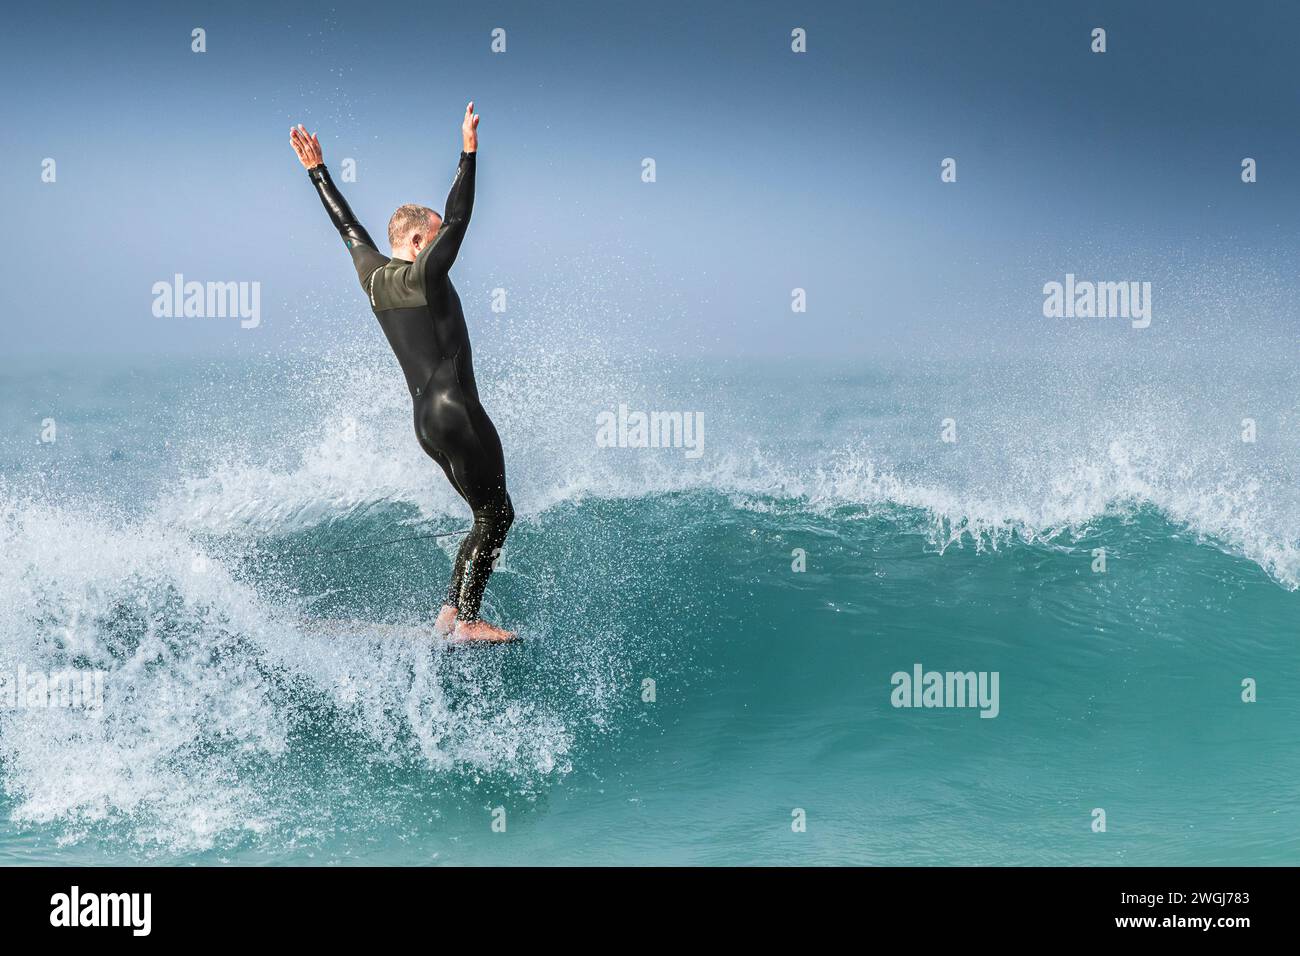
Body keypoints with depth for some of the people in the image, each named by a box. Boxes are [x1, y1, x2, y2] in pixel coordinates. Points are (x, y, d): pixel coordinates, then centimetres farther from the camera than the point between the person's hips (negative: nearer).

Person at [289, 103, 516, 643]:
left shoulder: (371, 272, 12)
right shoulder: (425, 274, -8)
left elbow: (347, 224, 23)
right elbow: (458, 217, -14)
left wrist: (317, 170, 32)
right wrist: (469, 151, -13)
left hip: (426, 418, 9)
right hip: (455, 410, -9)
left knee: (489, 515, 14)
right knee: (494, 515, -3)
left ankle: (450, 613, 9)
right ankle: (466, 620, -8)